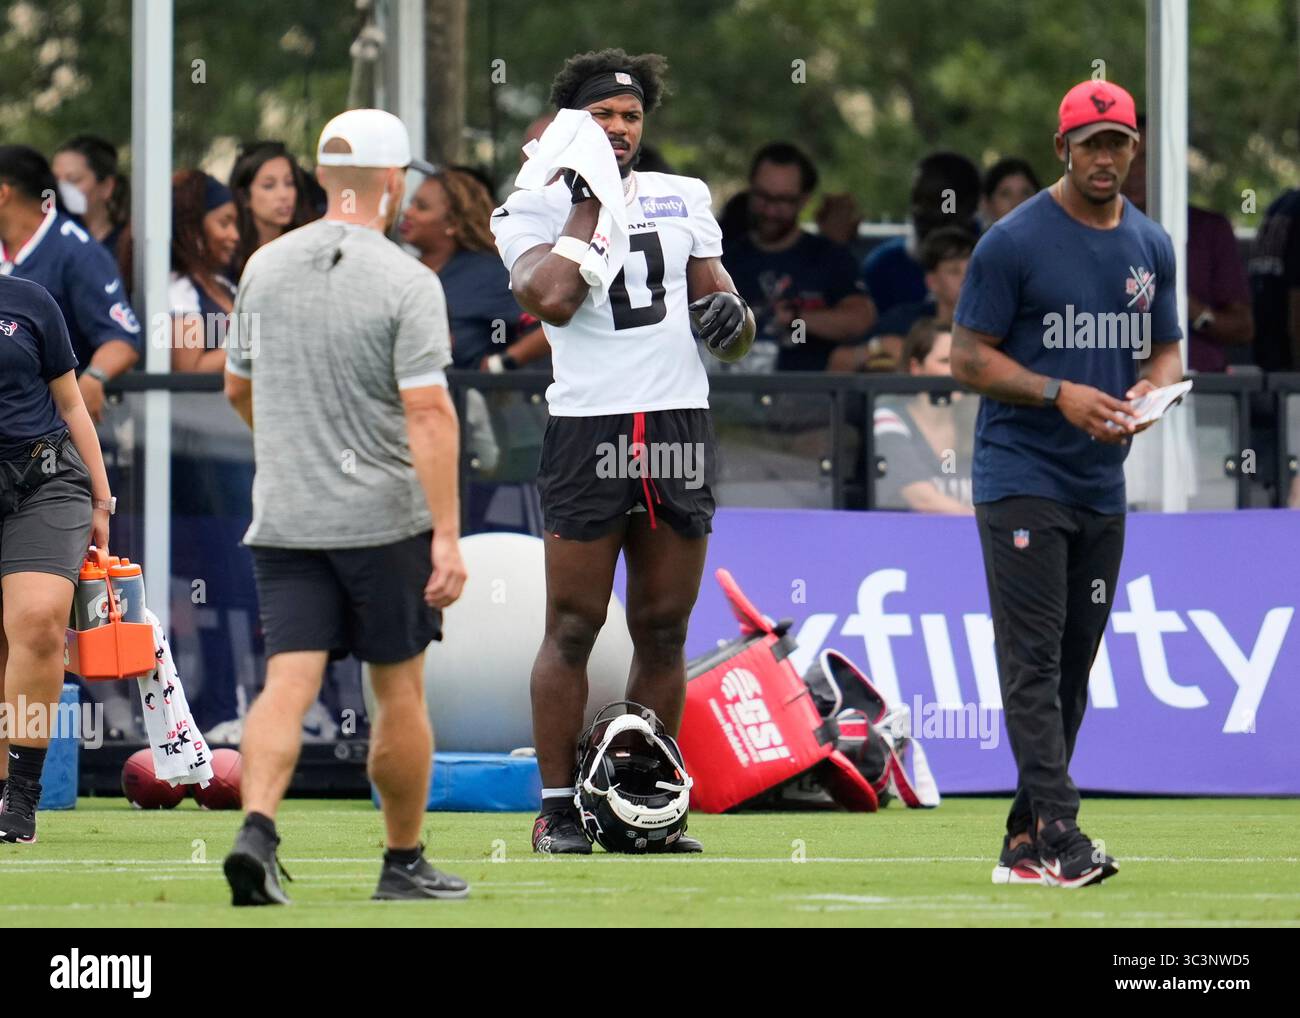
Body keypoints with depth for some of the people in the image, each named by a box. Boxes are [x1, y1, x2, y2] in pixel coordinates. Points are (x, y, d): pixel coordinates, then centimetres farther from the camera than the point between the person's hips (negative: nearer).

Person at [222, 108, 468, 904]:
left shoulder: (266, 267, 5)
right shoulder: (407, 284, -12)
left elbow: (238, 387, 17)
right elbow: (428, 412, -18)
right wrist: (448, 535, -20)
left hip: (283, 518, 4)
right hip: (382, 517, -4)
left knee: (289, 682, -2)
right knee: (400, 690, 9)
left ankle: (257, 829, -24)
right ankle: (404, 862, 18)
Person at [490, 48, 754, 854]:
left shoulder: (684, 199, 16)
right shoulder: (535, 209, 3)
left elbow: (714, 290, 21)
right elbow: (551, 300, -14)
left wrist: (731, 315, -3)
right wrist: (589, 200, -6)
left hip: (680, 421, 4)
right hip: (588, 425, -4)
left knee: (664, 630, 6)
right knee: (574, 627, -4)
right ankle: (558, 808, 1)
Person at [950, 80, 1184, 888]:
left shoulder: (1151, 246, 11)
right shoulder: (1014, 243, -8)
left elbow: (1167, 350, 18)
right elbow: (970, 358, -7)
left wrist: (1152, 389, -6)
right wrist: (1062, 395, -19)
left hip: (1102, 486, 7)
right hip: (1023, 480, -7)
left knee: (1074, 668, 8)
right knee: (1035, 662, -12)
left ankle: (1026, 842, 13)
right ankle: (1058, 837, -19)